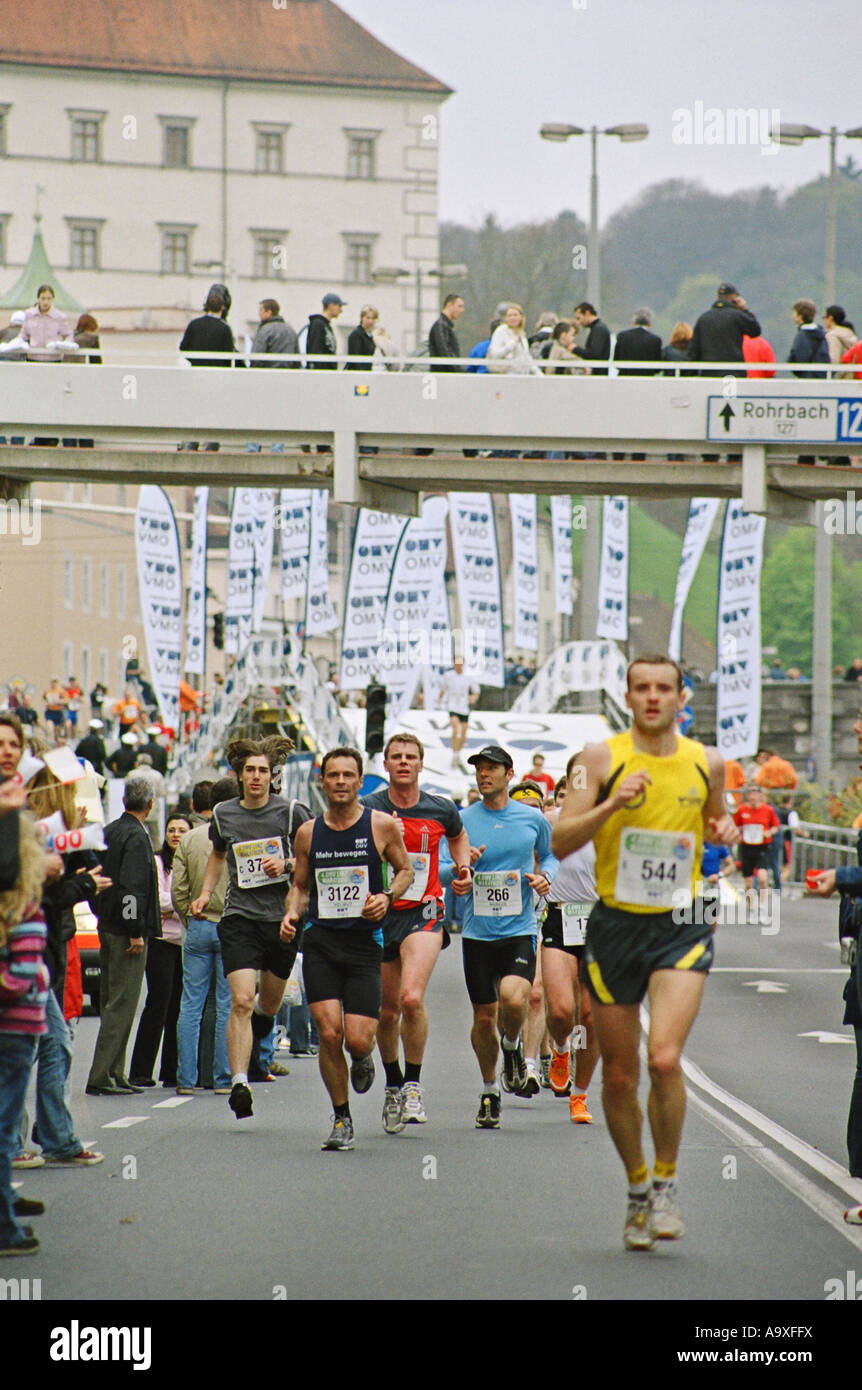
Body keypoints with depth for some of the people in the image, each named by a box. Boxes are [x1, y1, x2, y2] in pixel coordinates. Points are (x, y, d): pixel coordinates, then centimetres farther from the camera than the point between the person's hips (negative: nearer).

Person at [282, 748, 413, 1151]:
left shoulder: (382, 826, 0)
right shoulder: (308, 832, 7)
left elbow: (405, 870, 12)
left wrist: (387, 897, -7)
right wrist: (292, 913, -2)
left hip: (364, 941, -2)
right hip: (319, 940, 2)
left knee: (357, 1039, -10)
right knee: (329, 1033, -10)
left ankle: (364, 1058, 31)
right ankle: (341, 1119, 8)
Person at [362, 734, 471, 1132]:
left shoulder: (441, 809, 3)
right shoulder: (367, 810, -2)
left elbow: (458, 836, 25)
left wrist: (463, 867, 7)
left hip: (424, 912, -1)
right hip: (380, 915, 1)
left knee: (412, 998, -22)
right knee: (387, 1012, 8)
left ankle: (413, 1084, -7)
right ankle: (393, 1085, 30)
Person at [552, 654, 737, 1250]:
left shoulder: (707, 762, 5)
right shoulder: (601, 758, -2)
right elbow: (559, 842, -7)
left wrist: (725, 830, 1)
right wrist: (613, 804, -21)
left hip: (681, 928, 0)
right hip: (616, 926, 0)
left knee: (665, 1057, -19)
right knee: (618, 1076, 6)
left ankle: (667, 1184, -1)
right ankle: (638, 1189, 27)